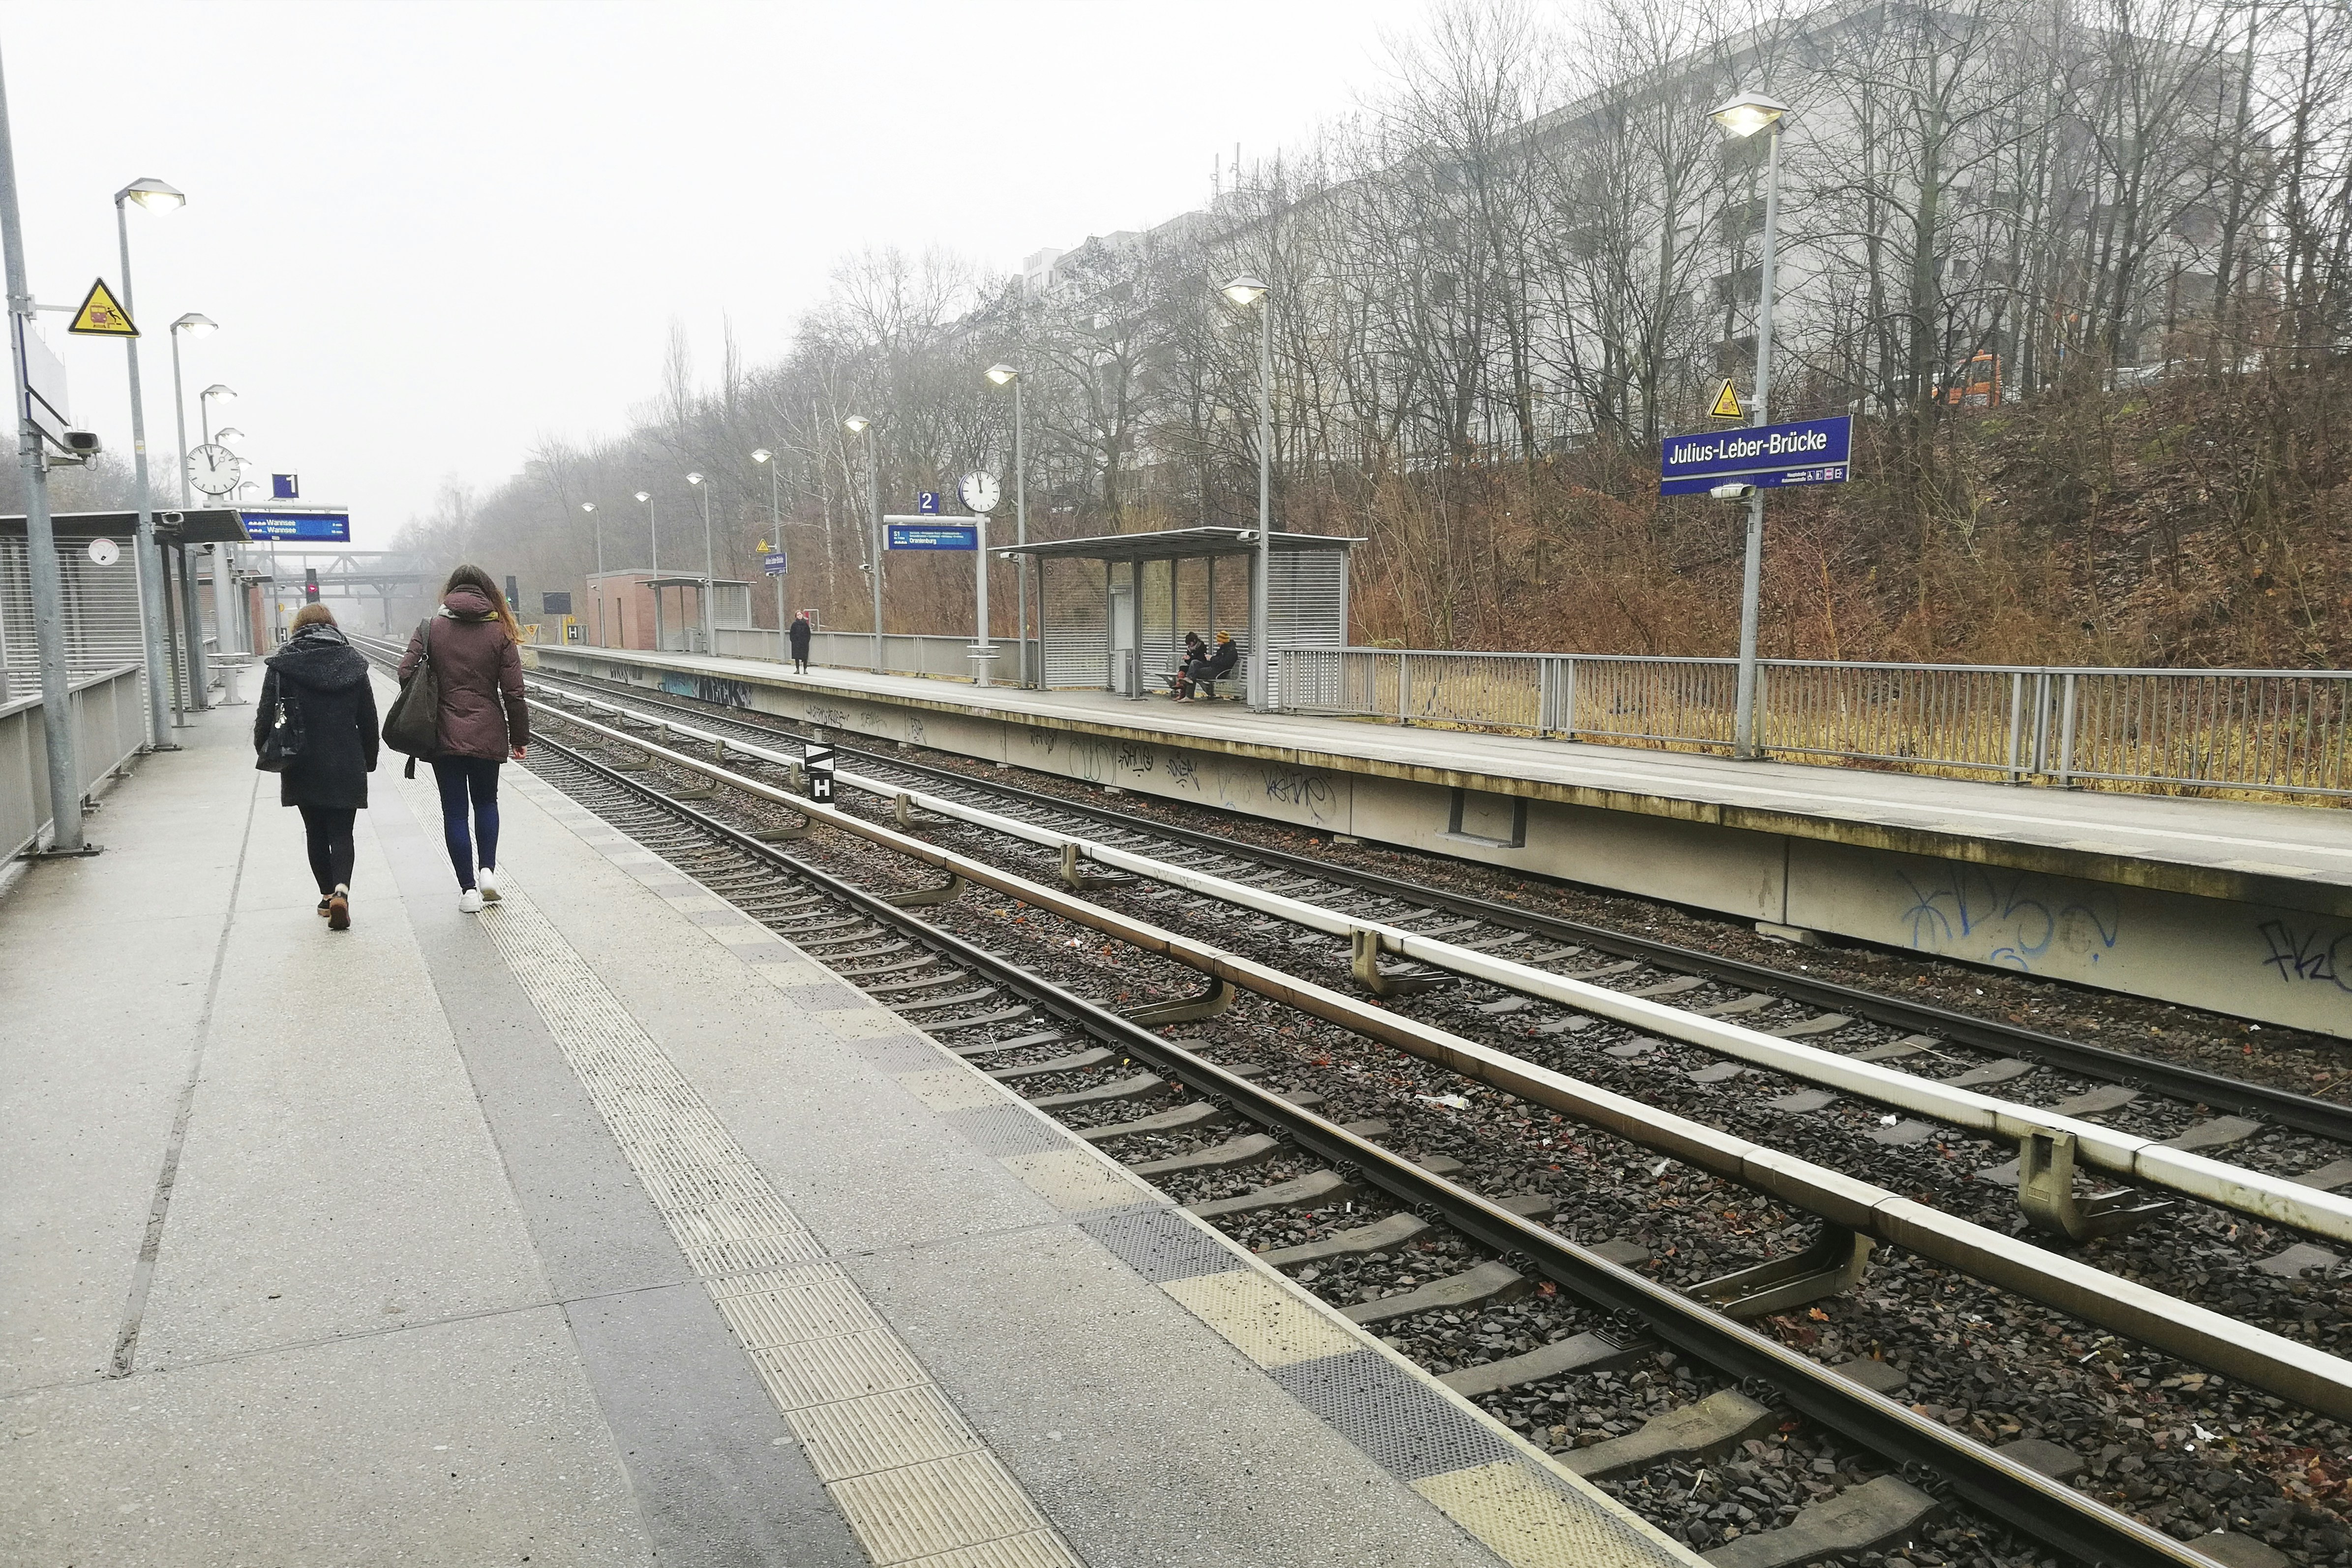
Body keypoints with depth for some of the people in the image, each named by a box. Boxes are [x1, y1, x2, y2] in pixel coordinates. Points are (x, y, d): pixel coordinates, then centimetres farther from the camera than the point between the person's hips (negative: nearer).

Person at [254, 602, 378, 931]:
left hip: (303, 766, 0)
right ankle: (341, 889, -19)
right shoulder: (353, 662, 1)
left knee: (316, 832, 14)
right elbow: (369, 719, 4)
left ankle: (327, 894, 20)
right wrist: (369, 760, 14)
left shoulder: (281, 664, -3)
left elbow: (266, 715, -7)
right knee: (341, 832, 3)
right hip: (346, 766, 0)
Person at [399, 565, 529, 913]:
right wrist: (519, 738, 5)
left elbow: (407, 672, -6)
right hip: (488, 735, 0)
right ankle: (487, 869, 4)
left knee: (455, 810, 7)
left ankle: (468, 888, 7)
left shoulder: (430, 627, 0)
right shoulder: (499, 632, -2)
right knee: (486, 800, 21)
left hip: (443, 736, 0)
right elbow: (514, 692, -4)